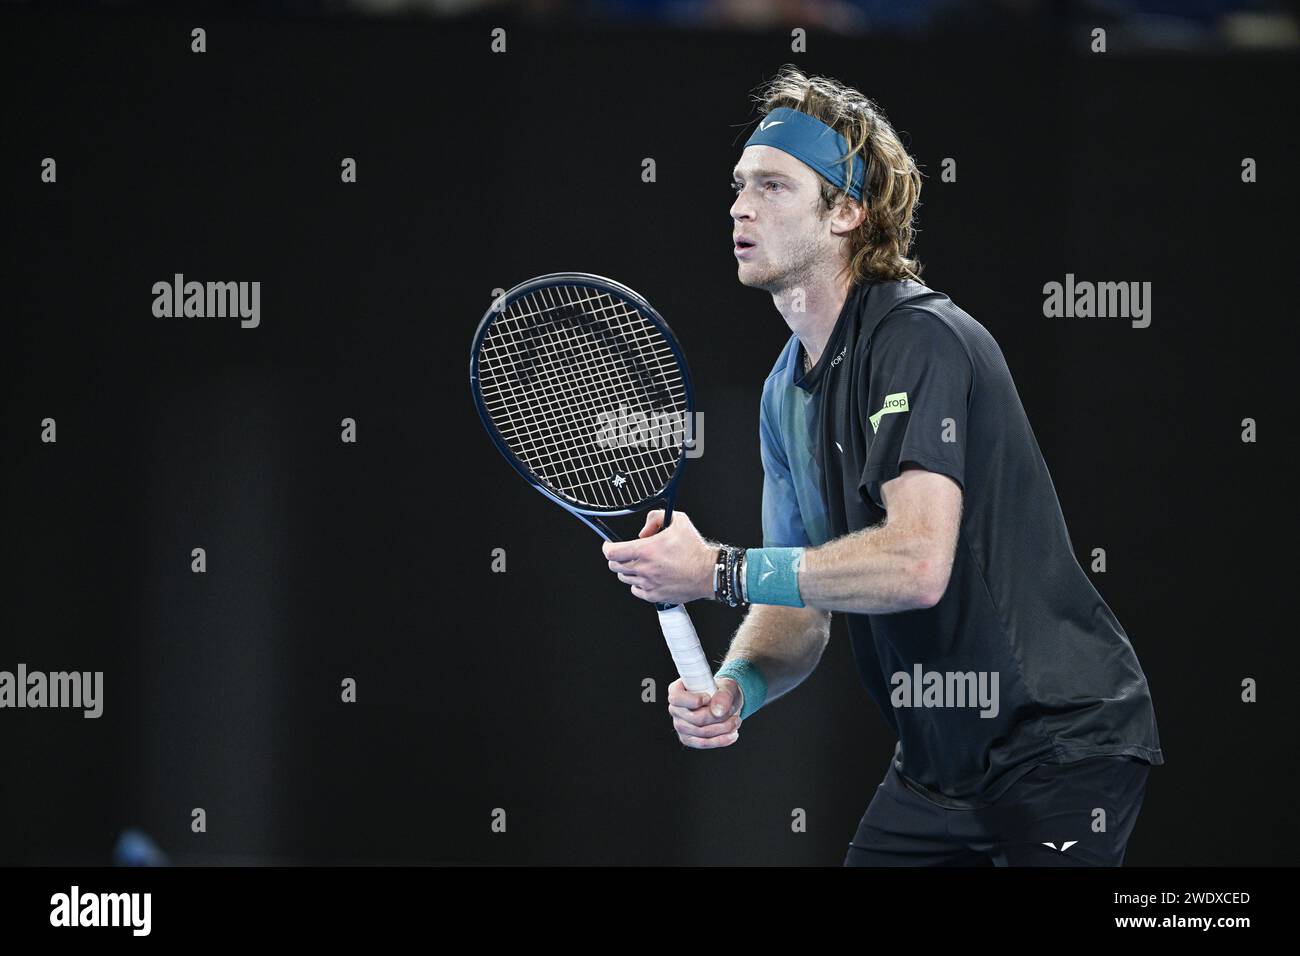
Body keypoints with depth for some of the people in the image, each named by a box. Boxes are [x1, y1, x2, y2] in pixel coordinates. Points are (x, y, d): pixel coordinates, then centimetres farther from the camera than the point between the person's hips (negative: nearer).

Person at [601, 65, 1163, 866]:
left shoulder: (918, 339, -18)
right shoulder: (787, 392, 10)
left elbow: (917, 562, -30)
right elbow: (801, 607, 11)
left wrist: (719, 571, -25)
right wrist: (736, 687, -12)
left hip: (1061, 741, -9)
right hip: (939, 763, 9)